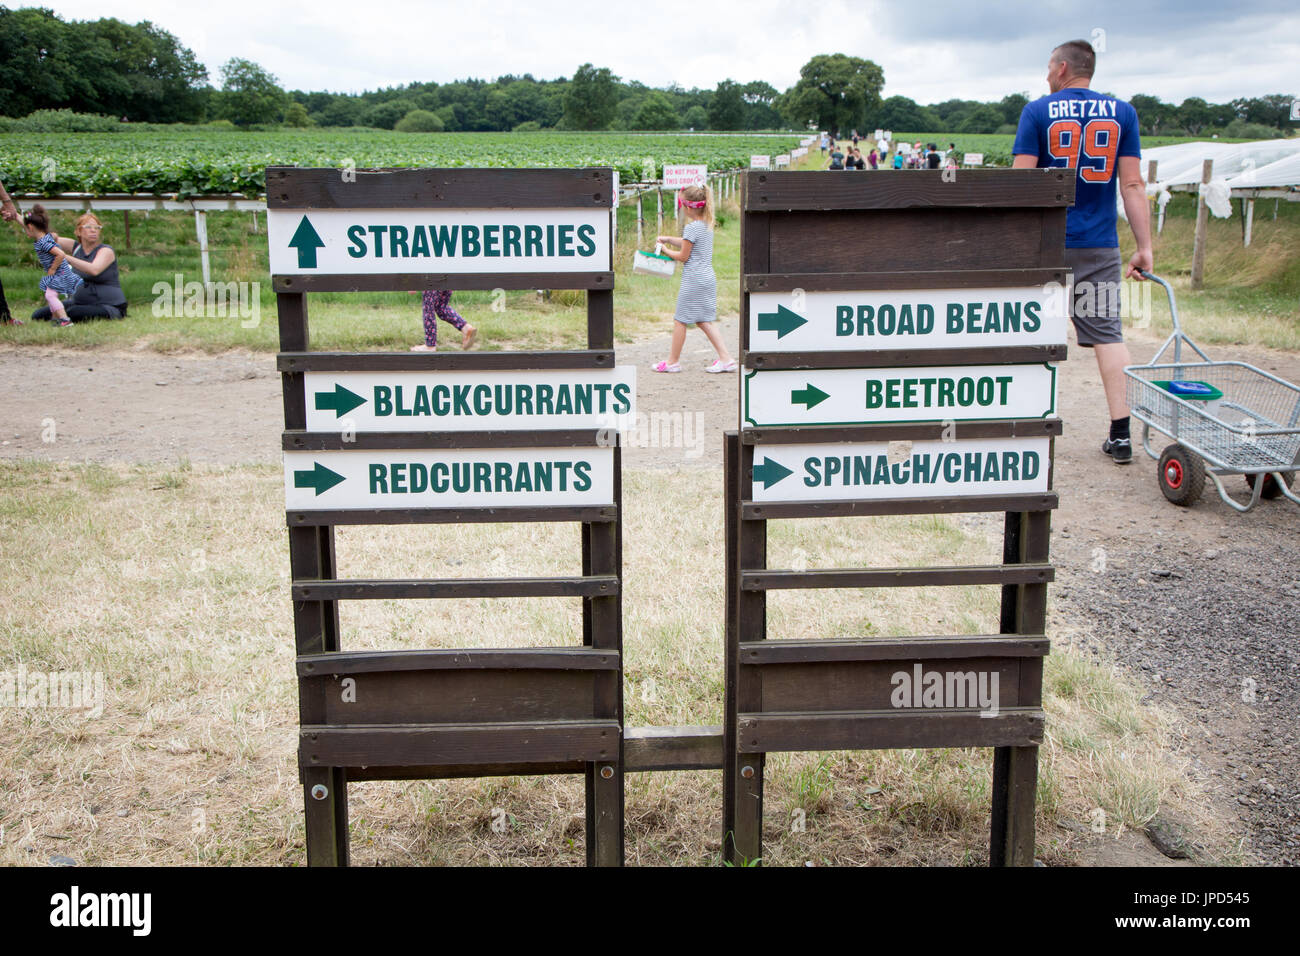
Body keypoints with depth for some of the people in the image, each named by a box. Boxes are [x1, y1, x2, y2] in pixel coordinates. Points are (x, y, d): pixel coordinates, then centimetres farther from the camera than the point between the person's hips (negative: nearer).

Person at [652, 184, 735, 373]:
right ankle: (726, 359, 4)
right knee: (704, 321, 11)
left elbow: (683, 256, -10)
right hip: (708, 278, 9)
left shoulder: (692, 227, -16)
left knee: (680, 320, 4)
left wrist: (666, 251, 6)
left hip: (693, 280, -9)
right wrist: (668, 239, 23)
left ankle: (673, 361, 14)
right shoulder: (707, 225, 11)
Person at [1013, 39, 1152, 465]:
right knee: (1108, 333, 4)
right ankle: (1121, 435, 1)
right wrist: (1144, 247, 5)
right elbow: (1133, 185, 3)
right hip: (1101, 246, 2)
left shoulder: (1037, 111, 0)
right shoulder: (1122, 112, 7)